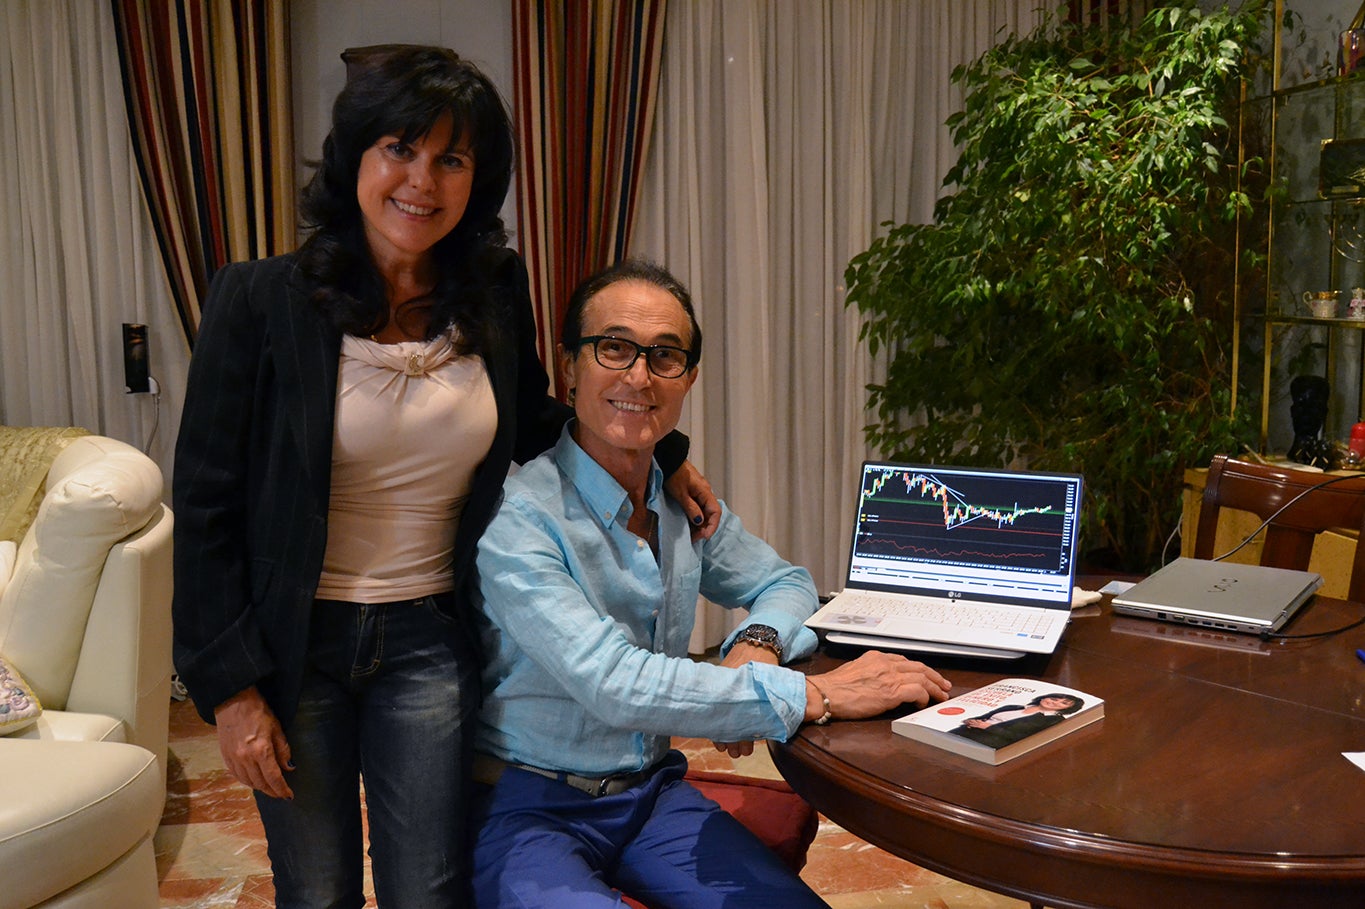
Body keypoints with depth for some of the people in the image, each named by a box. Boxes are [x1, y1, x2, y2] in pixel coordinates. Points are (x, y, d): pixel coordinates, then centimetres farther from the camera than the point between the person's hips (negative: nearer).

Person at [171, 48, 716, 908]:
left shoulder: (496, 295, -3)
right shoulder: (261, 301, -12)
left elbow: (530, 425, 15)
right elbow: (207, 505, -8)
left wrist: (658, 451, 2)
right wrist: (230, 686, -9)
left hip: (431, 642, 2)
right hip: (297, 640, -1)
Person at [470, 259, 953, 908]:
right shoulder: (517, 518, -20)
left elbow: (786, 584, 15)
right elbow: (615, 686, -29)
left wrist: (757, 645, -10)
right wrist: (816, 695, -29)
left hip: (652, 792, 6)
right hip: (525, 809, -5)